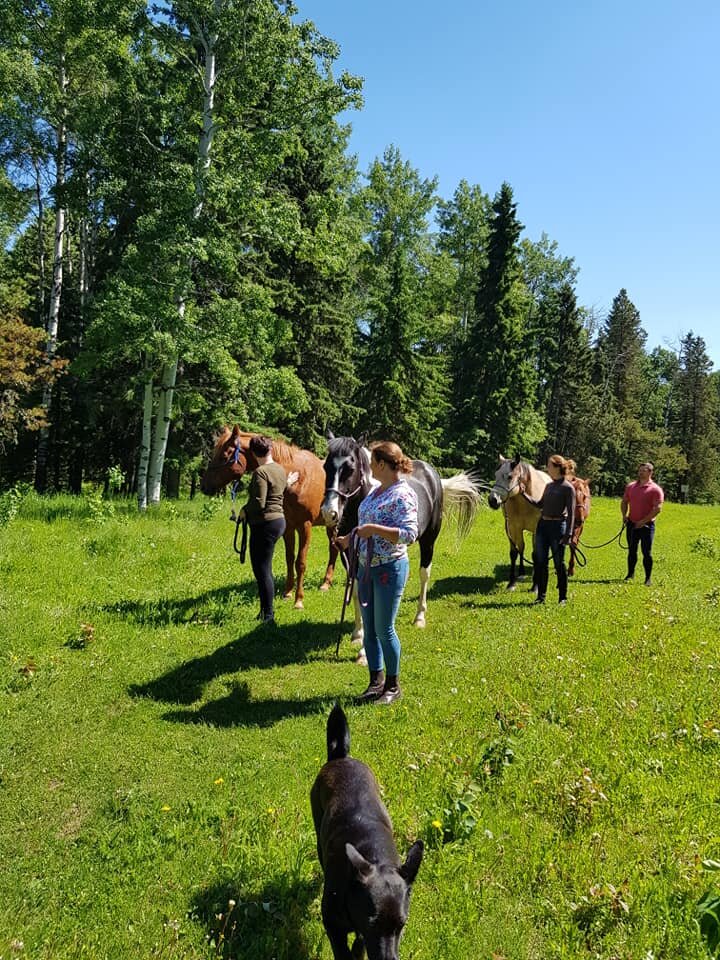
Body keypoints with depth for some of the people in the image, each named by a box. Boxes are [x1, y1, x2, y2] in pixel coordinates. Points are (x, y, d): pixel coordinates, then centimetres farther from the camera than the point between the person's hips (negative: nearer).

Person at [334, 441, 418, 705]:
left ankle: (393, 686, 20)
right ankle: (376, 682, 28)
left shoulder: (403, 495, -18)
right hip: (366, 566, 9)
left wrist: (373, 529, -28)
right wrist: (349, 538, 14)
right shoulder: (377, 491, 9)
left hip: (389, 568, -8)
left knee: (384, 629, 2)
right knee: (369, 629, 14)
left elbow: (409, 534, -26)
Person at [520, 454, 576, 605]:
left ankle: (563, 597, 14)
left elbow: (571, 513, -12)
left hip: (558, 526, -7)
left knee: (559, 563, 2)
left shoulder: (568, 488, -10)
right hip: (542, 525, 7)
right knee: (541, 562, 8)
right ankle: (541, 596, 17)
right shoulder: (549, 485, 12)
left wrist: (568, 534, -18)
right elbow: (540, 504, 21)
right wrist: (524, 494, 14)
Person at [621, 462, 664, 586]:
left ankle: (648, 578, 6)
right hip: (632, 524, 5)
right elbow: (624, 502, 18)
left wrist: (643, 521, -18)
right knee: (632, 551, 14)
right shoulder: (631, 486, 9)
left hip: (647, 525, -5)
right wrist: (624, 515, 1)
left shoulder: (655, 489, -9)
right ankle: (630, 574, 26)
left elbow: (657, 508, -15)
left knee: (646, 552, -2)